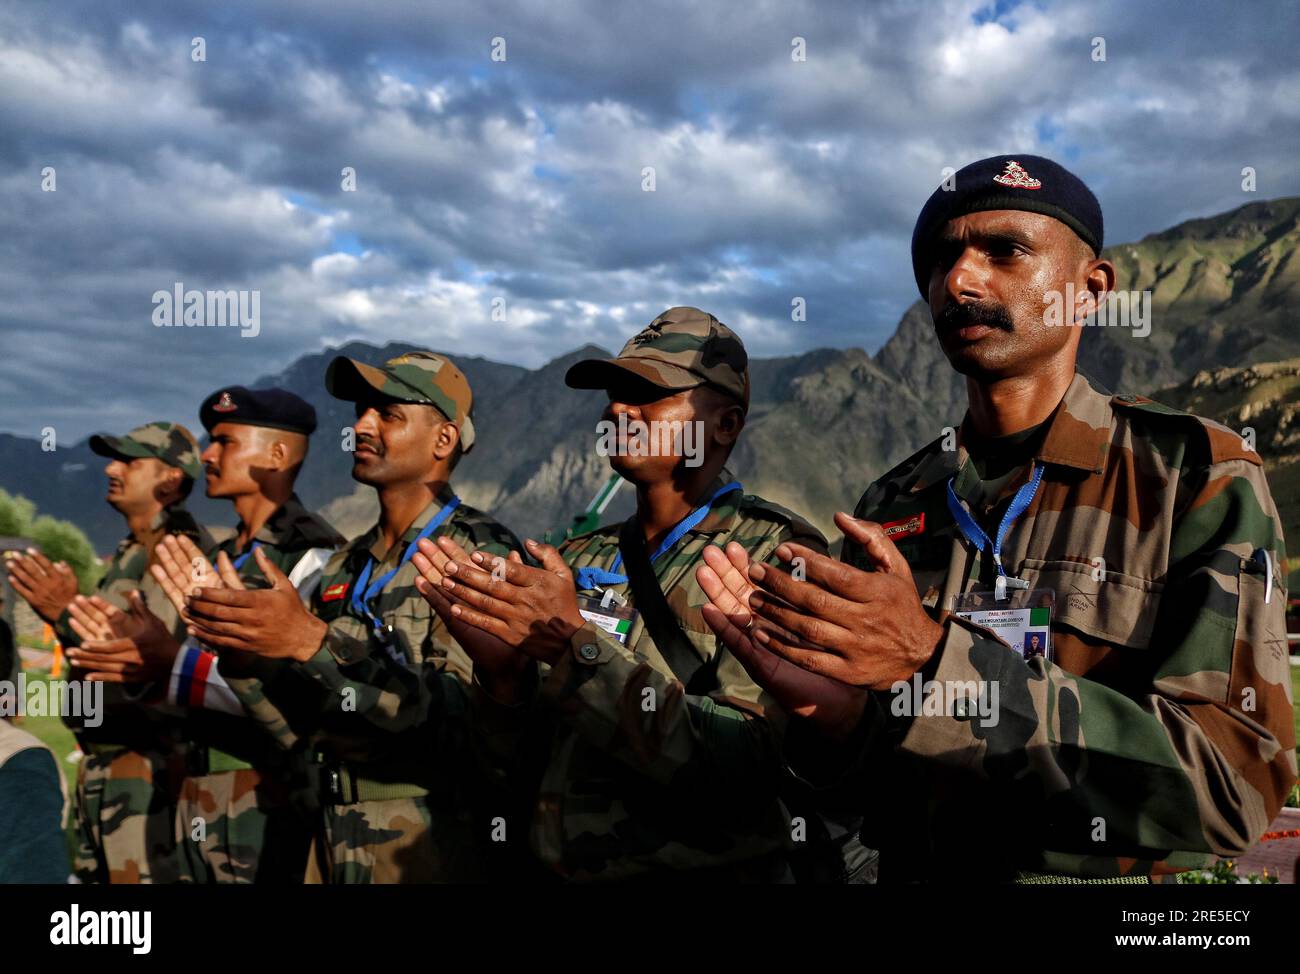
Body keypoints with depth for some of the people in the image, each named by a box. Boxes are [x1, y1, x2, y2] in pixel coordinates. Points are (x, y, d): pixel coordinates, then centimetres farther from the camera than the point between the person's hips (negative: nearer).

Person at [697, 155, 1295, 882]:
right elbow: (874, 787, 8)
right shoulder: (890, 508, 4)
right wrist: (830, 710, -13)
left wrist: (936, 662, -23)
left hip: (1122, 891, -2)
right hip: (914, 866, 3)